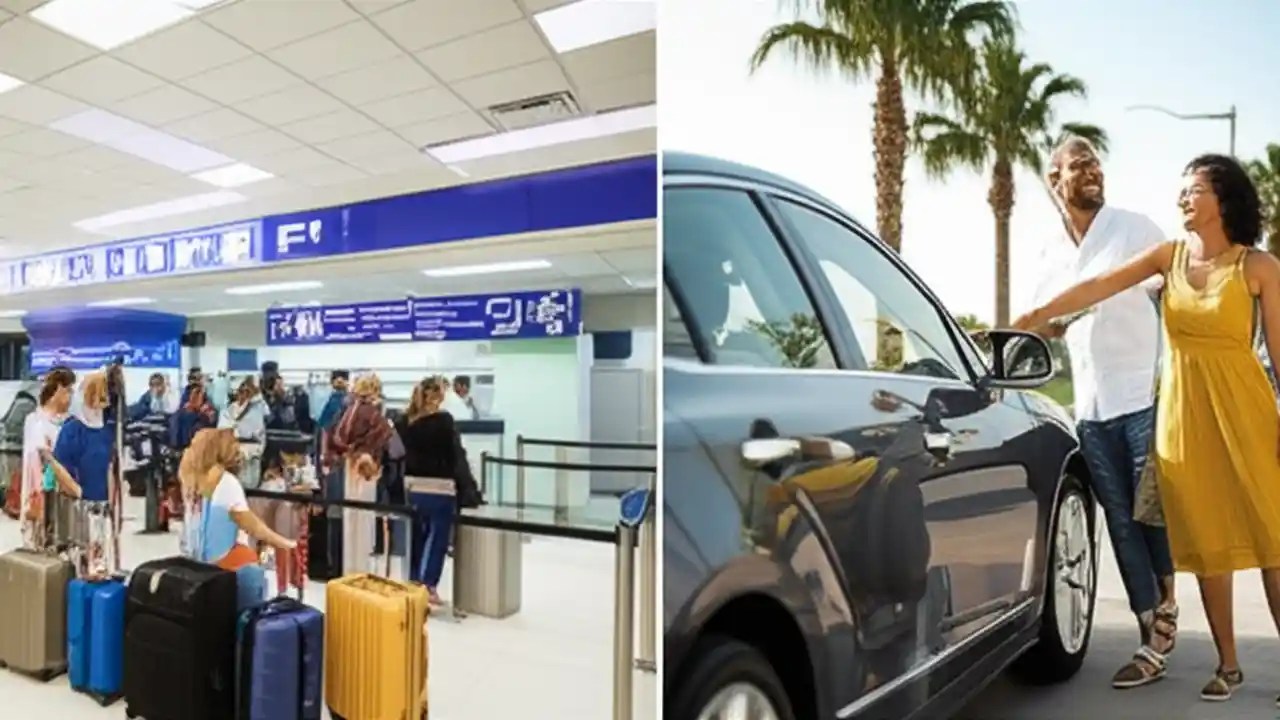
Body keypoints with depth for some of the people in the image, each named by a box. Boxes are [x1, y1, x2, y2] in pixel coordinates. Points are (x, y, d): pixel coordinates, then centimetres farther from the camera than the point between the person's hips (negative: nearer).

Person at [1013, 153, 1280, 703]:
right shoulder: (1168, 255, 5)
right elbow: (1099, 286, -7)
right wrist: (1037, 315, -19)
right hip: (1183, 411, 3)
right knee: (1206, 542, 7)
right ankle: (1228, 665, 19)